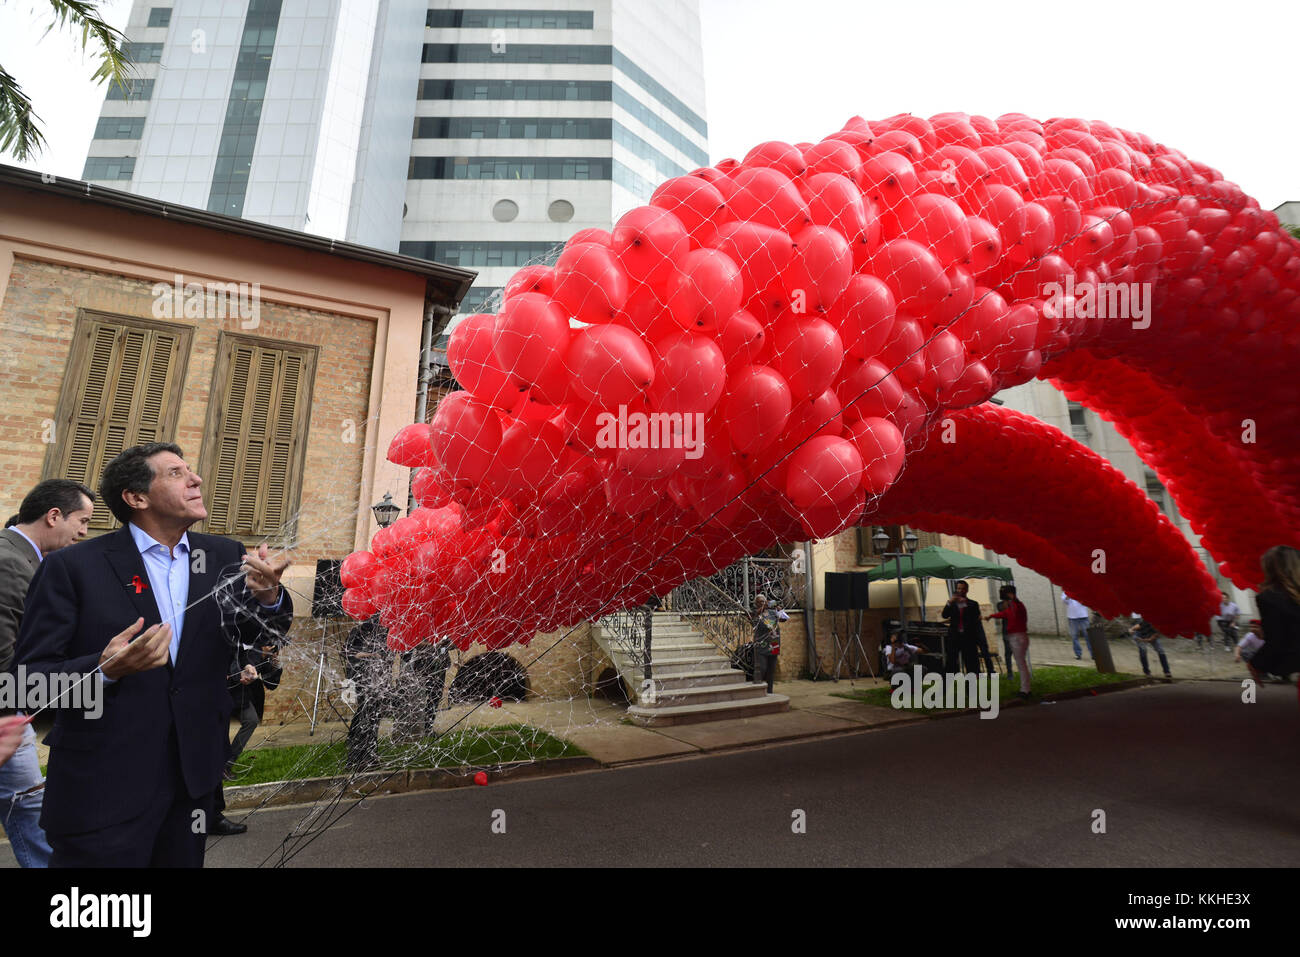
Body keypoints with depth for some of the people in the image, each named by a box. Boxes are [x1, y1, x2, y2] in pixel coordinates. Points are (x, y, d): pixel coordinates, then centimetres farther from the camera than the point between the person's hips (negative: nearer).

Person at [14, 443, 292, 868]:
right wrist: (106, 670, -30)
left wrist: (267, 594, -25)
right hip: (103, 787, -4)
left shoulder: (225, 556, 1)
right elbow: (29, 678, -10)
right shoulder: (72, 567, -10)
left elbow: (261, 634, -4)